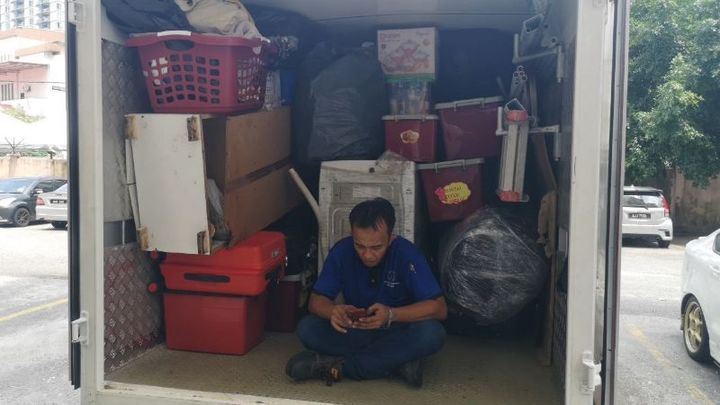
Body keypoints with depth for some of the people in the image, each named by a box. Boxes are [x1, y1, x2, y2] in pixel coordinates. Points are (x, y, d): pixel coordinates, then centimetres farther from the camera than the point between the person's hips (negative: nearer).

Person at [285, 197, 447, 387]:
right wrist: (333, 311, -36)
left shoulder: (407, 254, -21)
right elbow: (316, 300, -11)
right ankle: (398, 362, -25)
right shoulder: (341, 251, -14)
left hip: (397, 331, -2)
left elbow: (439, 307, -24)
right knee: (306, 329, -24)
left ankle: (335, 365, -27)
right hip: (355, 331, 2)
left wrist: (391, 315, -41)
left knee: (432, 333, -34)